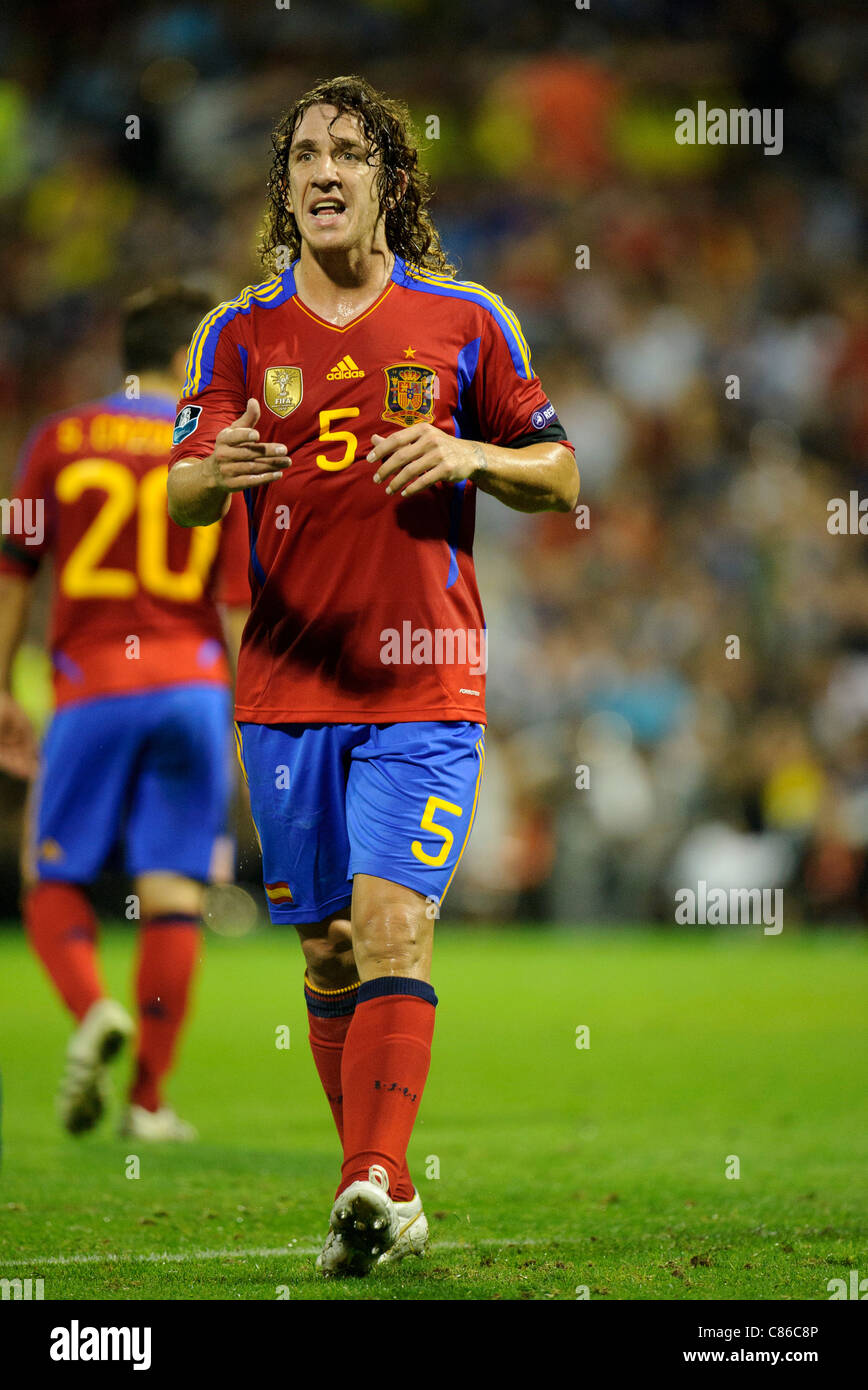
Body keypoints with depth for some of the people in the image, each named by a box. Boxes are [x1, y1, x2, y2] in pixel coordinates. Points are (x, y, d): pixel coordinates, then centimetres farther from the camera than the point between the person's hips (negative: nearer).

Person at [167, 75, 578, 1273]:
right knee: (328, 947, 7)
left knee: (393, 924, -17)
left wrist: (471, 457, -11)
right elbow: (180, 493, -3)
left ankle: (371, 1185, -24)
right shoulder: (241, 333, 6)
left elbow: (560, 474, 10)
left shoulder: (465, 320, 3)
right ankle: (389, 1199, 18)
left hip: (425, 680, -2)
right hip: (287, 682, 3)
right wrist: (218, 472, -27)